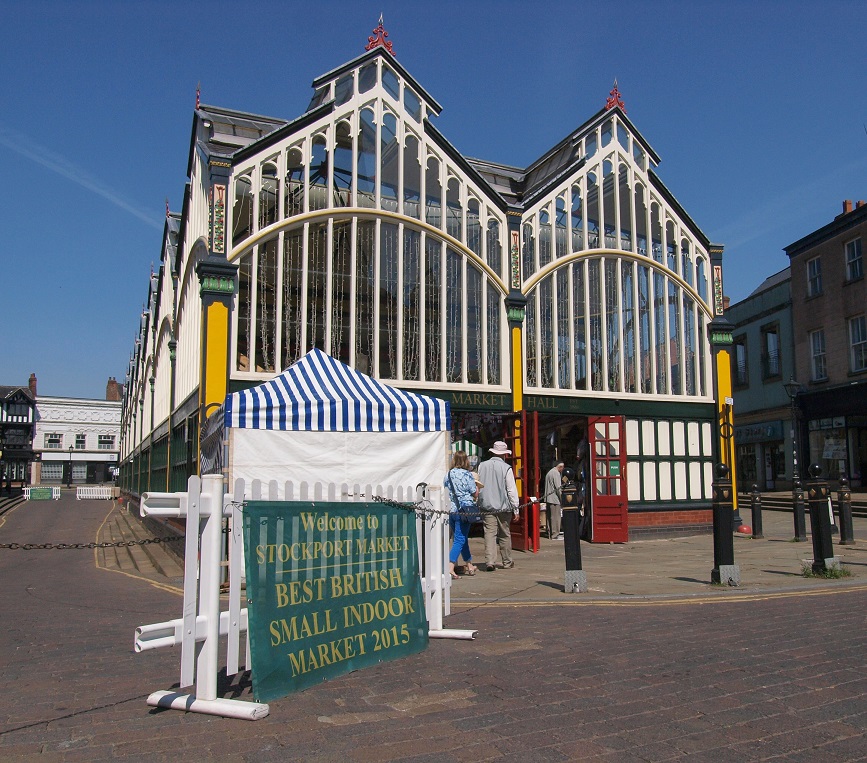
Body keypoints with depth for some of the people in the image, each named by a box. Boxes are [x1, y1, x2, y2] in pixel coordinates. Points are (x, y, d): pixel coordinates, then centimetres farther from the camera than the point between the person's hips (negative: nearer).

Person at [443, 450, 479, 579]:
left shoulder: (448, 475, 6)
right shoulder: (467, 475, -8)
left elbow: (445, 491, 13)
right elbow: (475, 494, -4)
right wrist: (476, 485, 14)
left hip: (450, 510, 6)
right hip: (463, 510, -6)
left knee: (463, 538, 19)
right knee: (460, 539, -3)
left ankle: (469, 565, 32)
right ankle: (450, 568, -14)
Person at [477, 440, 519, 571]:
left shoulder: (482, 466, 2)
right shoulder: (506, 468, -8)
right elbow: (512, 489, -7)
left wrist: (480, 503, 19)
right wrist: (516, 508, -1)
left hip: (487, 506, 2)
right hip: (503, 506, -2)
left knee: (490, 533, -1)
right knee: (505, 535, 11)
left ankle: (490, 561, -13)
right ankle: (507, 562, 21)